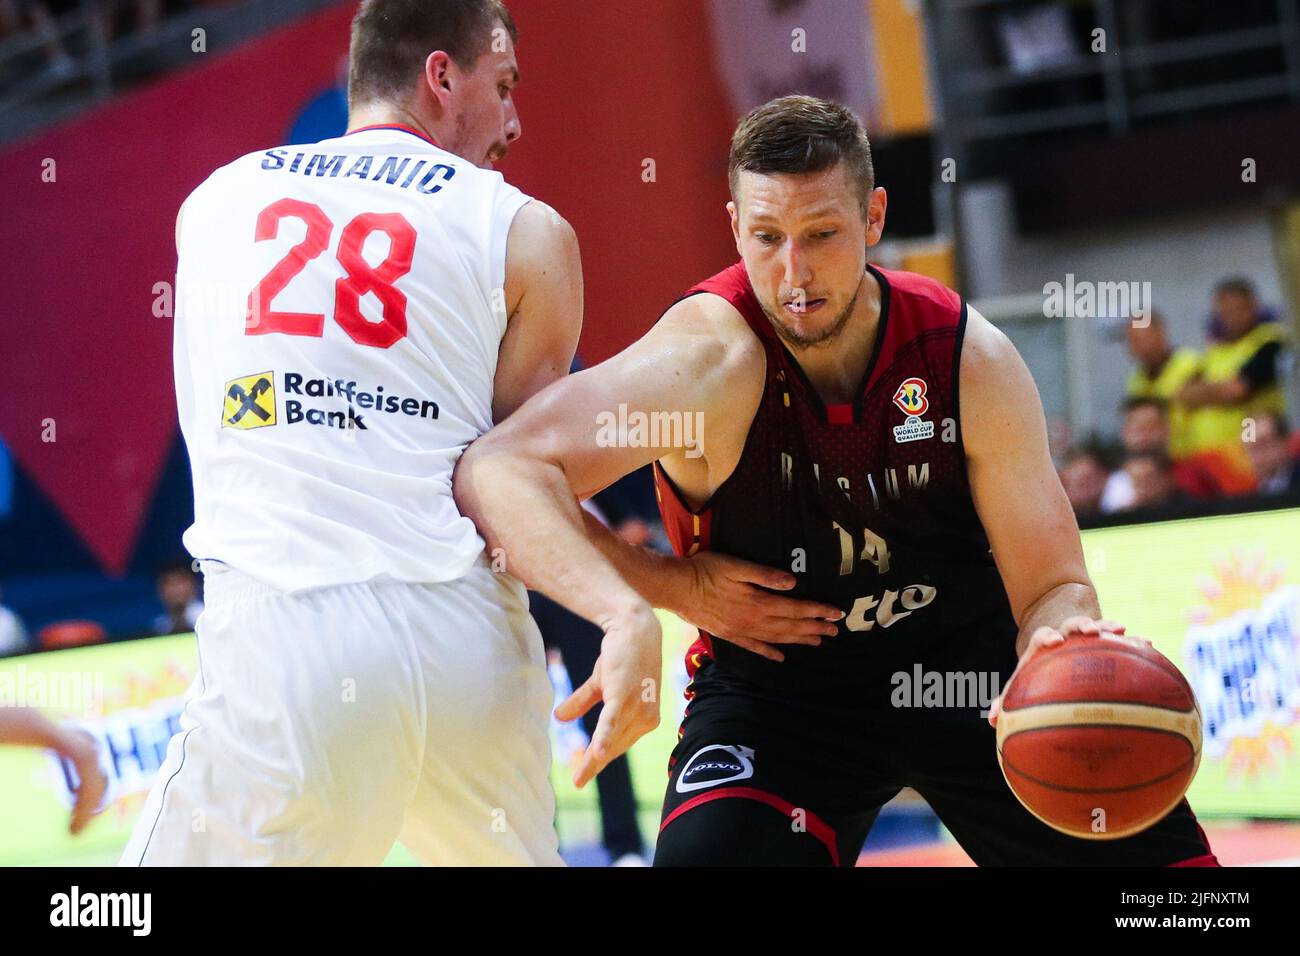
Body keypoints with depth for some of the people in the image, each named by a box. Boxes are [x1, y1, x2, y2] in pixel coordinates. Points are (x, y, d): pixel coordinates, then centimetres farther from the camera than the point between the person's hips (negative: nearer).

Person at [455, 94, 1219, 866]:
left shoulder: (970, 358, -17)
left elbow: (1052, 586, -14)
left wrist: (1064, 637, -39)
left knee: (1158, 848, 2)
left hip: (969, 660, 3)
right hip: (773, 684, -3)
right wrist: (627, 609, -54)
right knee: (707, 852, -30)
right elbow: (499, 471, -39)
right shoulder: (712, 359, -27)